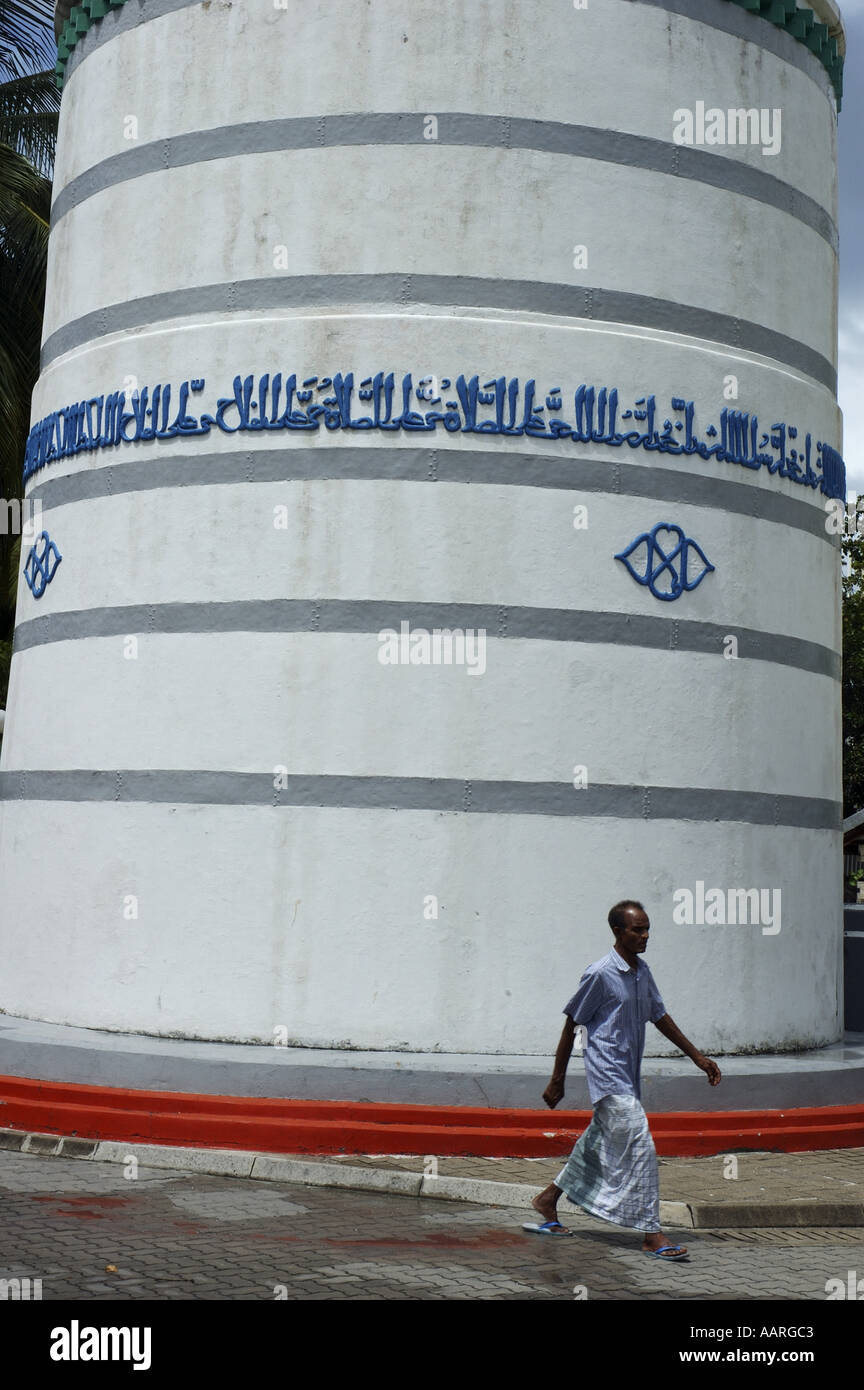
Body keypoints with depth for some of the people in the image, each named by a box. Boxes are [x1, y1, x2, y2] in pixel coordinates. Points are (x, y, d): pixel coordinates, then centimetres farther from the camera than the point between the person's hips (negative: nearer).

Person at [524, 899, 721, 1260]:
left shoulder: (642, 972, 10)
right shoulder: (600, 974, -14)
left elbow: (659, 1017, 20)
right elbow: (571, 1026, -8)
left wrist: (699, 1058, 20)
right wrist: (557, 1081, -5)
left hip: (627, 1075, 9)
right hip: (607, 1074, -9)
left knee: (600, 1144, 17)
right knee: (638, 1146, -13)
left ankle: (548, 1200, 32)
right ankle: (651, 1234, -8)